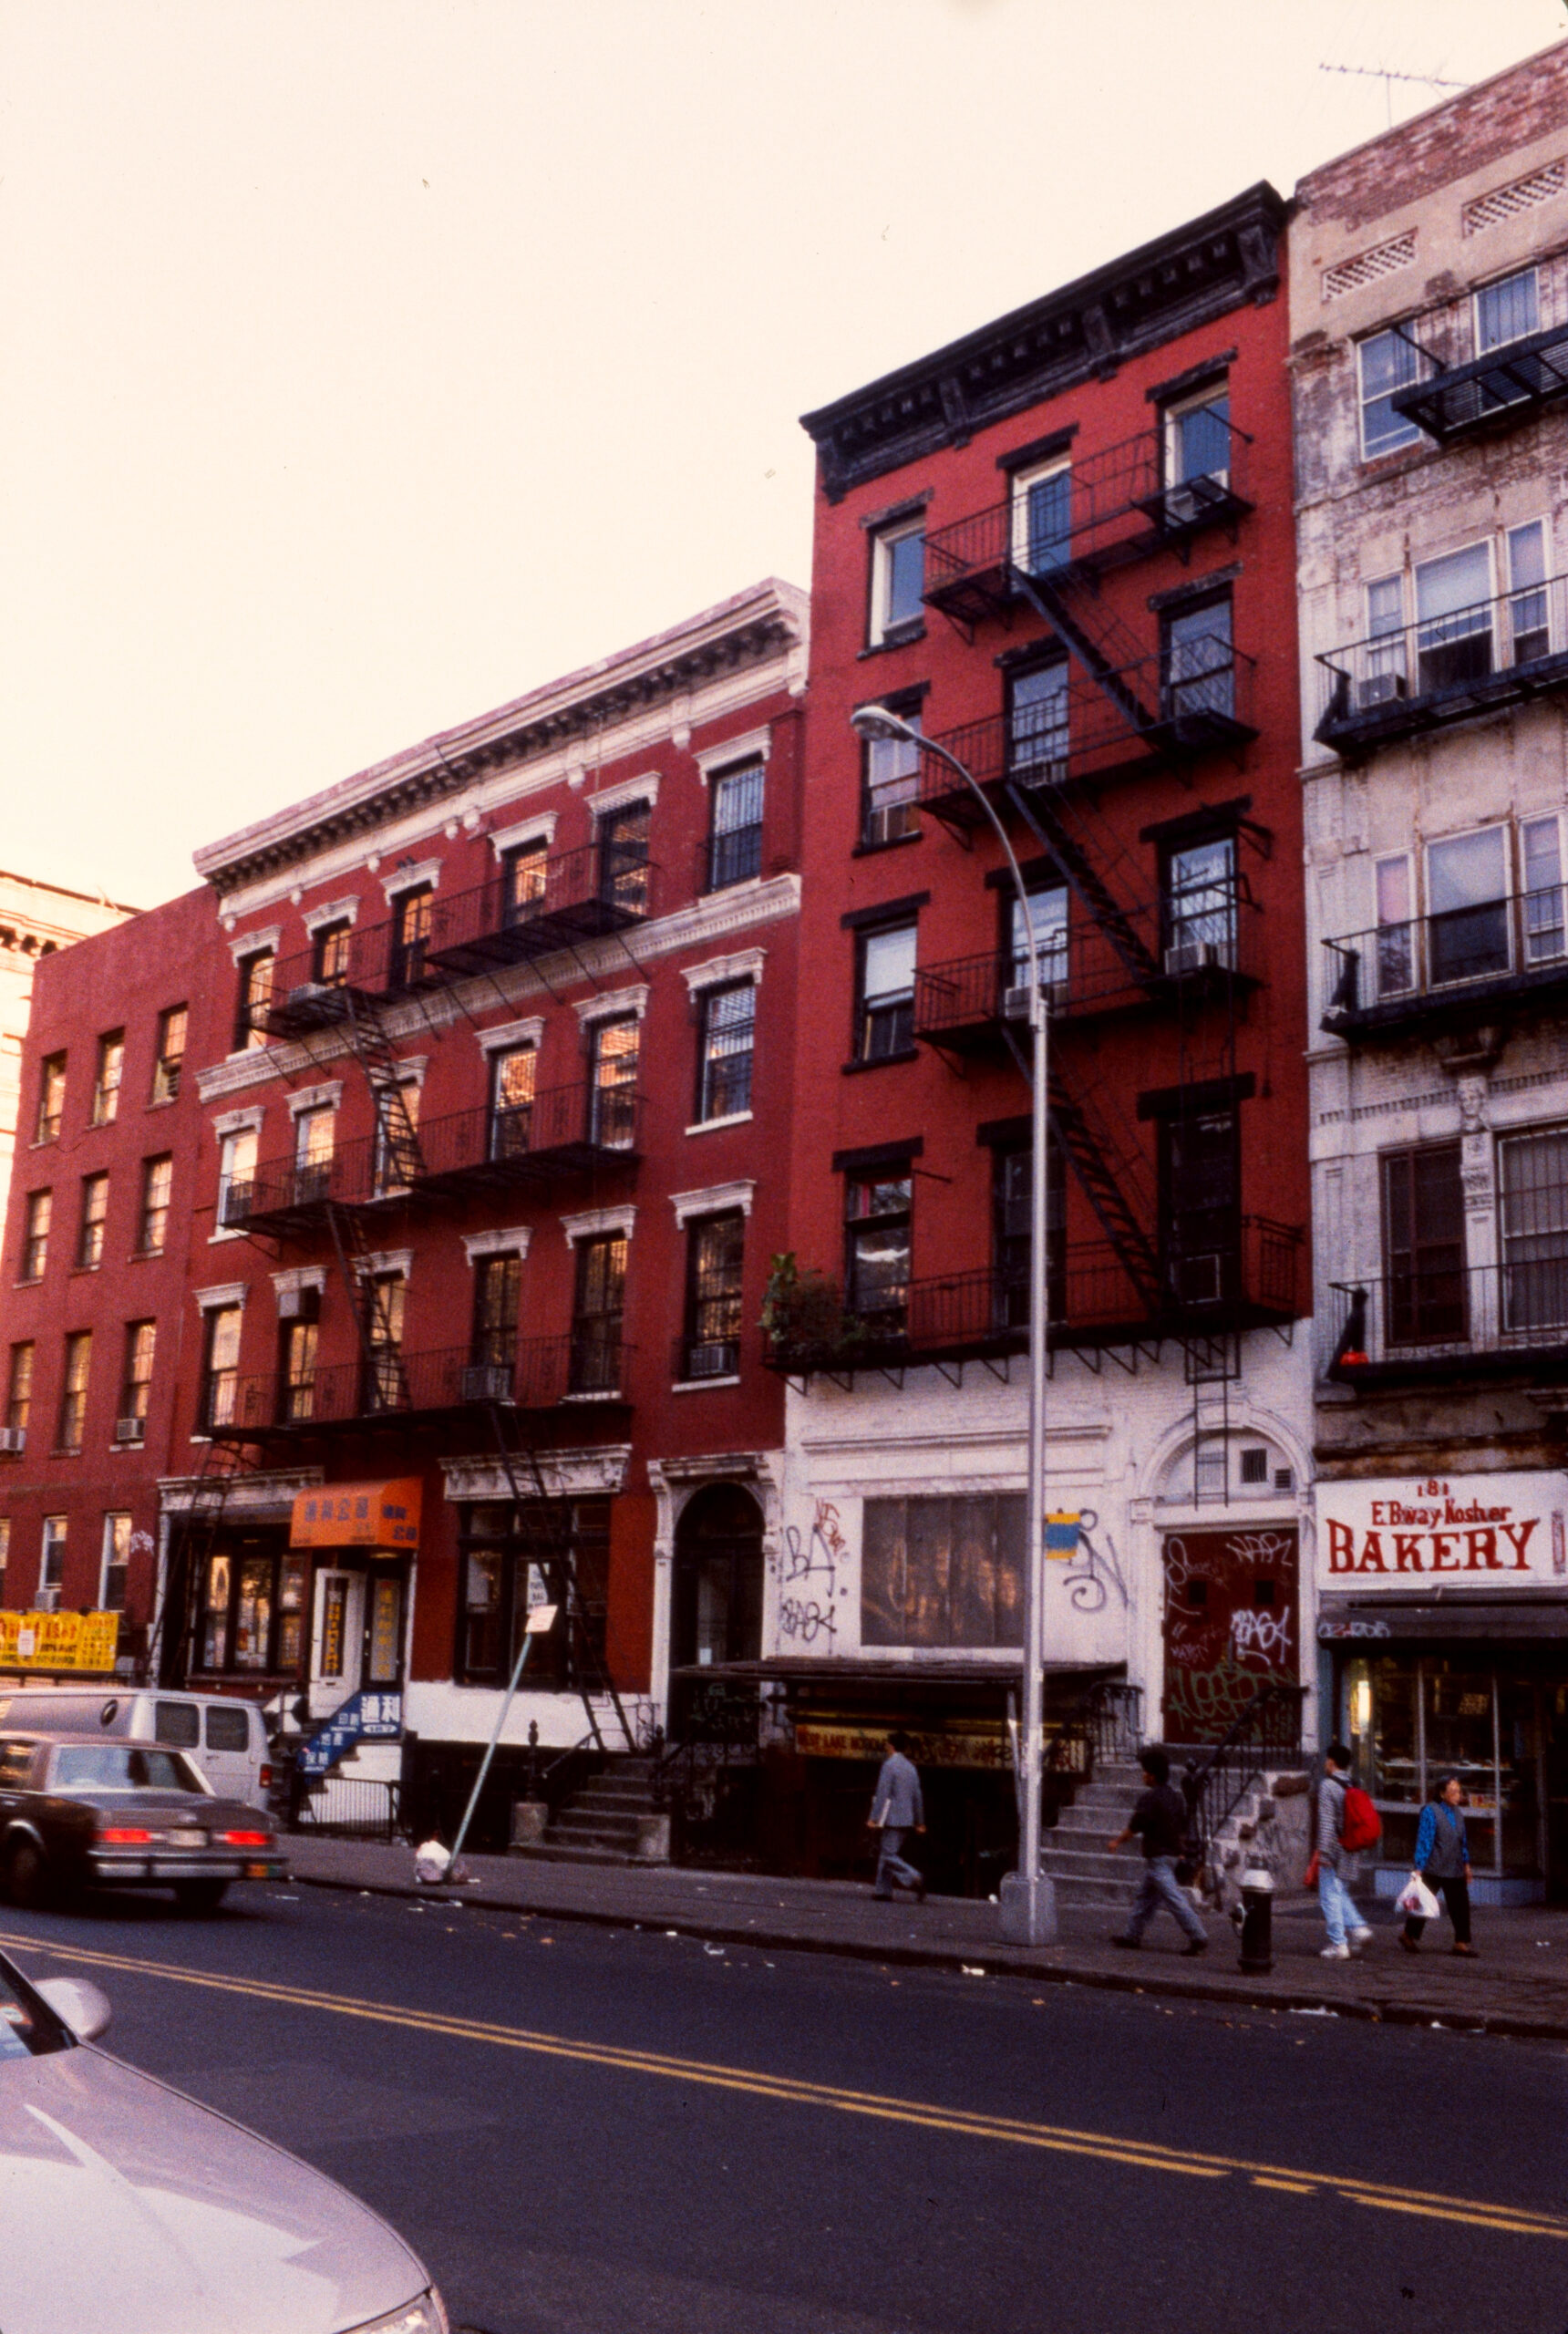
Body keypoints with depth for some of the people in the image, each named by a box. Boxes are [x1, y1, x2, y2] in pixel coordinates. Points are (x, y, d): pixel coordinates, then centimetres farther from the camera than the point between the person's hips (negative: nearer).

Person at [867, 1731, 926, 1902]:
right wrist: (920, 1822, 21)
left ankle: (915, 1878, -24)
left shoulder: (889, 1765, -10)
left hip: (892, 1819, -8)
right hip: (907, 1820, 8)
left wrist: (873, 1818, -15)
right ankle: (883, 1890, 13)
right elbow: (917, 1796, 16)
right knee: (885, 1853, 14)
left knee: (889, 1855, -7)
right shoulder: (911, 1767, 13)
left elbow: (882, 1793, -16)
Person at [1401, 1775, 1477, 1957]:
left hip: (1455, 1869, 6)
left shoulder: (1456, 1812, 9)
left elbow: (1463, 1840, 19)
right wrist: (1419, 1867, -15)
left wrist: (1466, 1863, 18)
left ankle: (1462, 1942, 6)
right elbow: (1424, 1840, -14)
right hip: (1433, 1869, -6)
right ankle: (1409, 1934, 23)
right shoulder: (1430, 1811, -13)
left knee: (1460, 1906, 1)